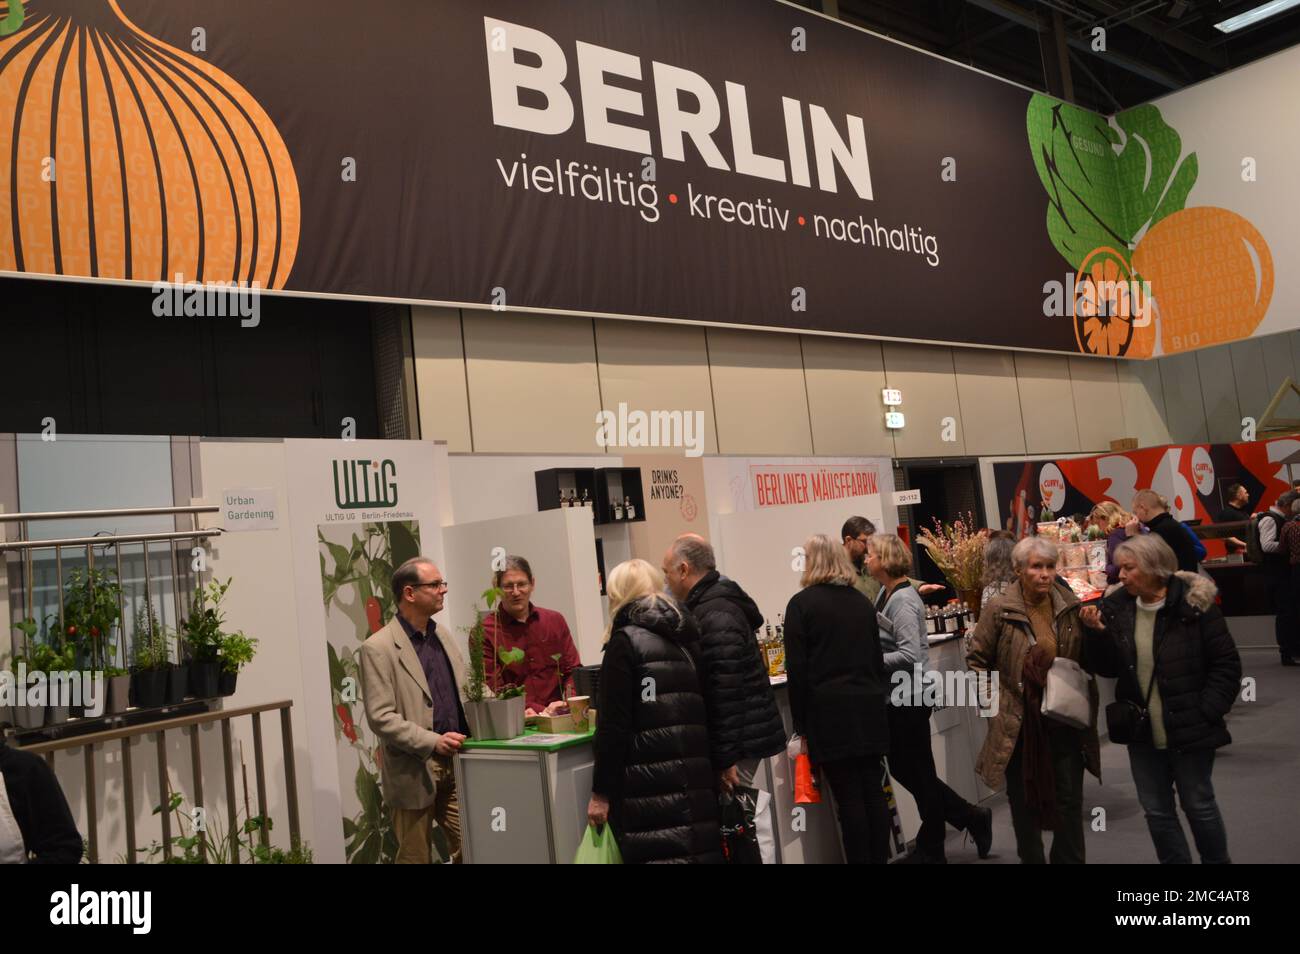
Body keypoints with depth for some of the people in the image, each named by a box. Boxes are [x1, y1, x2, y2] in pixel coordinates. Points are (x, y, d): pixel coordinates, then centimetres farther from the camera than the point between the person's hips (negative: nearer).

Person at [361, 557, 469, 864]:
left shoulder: (443, 637, 11)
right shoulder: (378, 648, -10)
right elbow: (380, 718, -16)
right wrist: (433, 743, -23)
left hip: (457, 764, 6)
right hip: (414, 770, -6)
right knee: (416, 857, 7)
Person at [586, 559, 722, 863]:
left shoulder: (625, 641, -5)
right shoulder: (687, 635, 14)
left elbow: (614, 726, -11)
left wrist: (601, 792, -7)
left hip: (650, 786, -7)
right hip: (697, 779, 7)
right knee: (701, 850, 11)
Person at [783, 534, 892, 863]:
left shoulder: (801, 603, -4)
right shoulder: (862, 601, 13)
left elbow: (797, 669, -7)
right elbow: (877, 659, 17)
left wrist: (802, 726, -3)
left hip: (829, 712, -5)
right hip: (869, 708, 5)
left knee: (849, 797, -1)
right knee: (873, 791, 9)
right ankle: (879, 858, 15)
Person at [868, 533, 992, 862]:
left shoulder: (904, 600, -18)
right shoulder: (884, 594, 7)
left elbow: (909, 655, -24)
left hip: (909, 696, -9)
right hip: (896, 697, 9)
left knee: (917, 772, 5)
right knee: (903, 769, 16)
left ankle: (931, 850, 22)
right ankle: (972, 819, 28)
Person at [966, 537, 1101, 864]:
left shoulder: (1071, 607, -2)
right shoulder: (1001, 610, -11)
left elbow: (1088, 661, 11)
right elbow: (977, 660, -1)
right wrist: (995, 701, -5)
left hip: (1066, 721, 2)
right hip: (1019, 724, -1)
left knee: (1070, 800, 7)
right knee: (1024, 801, 13)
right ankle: (1031, 858, 31)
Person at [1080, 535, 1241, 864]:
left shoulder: (1193, 604, -13)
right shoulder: (1116, 608, -2)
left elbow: (1226, 664, -9)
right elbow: (1108, 667, 0)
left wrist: (1207, 711, -14)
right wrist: (1098, 633, -16)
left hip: (1188, 729, -4)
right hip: (1143, 732, 4)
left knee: (1199, 805, 11)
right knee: (1157, 811, 12)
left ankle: (1217, 860, 33)